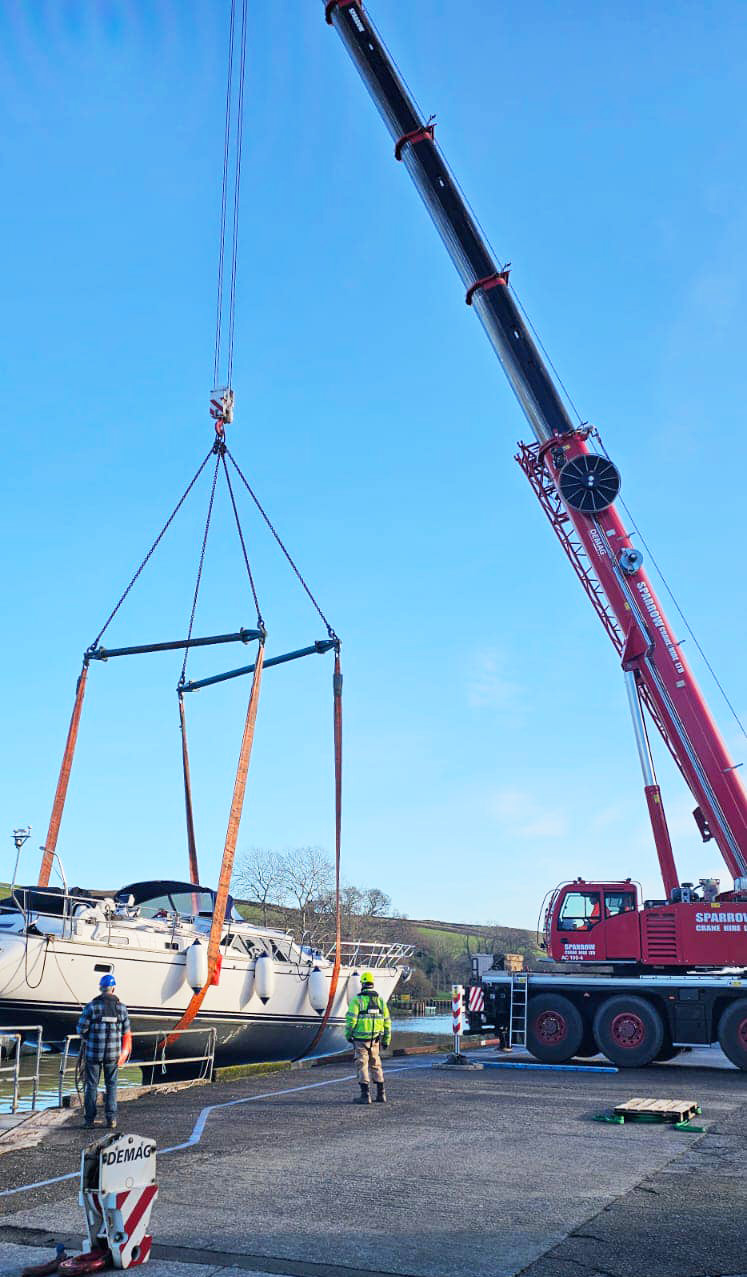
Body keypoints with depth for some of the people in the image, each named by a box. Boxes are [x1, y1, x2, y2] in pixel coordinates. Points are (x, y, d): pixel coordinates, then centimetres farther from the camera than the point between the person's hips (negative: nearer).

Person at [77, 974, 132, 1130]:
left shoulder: (92, 1006, -10)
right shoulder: (121, 1007, -3)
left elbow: (81, 1028, -7)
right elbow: (126, 1032, 3)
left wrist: (86, 1038, 15)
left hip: (93, 1052, -1)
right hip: (113, 1053, 1)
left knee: (92, 1085, 12)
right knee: (111, 1085, 12)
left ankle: (90, 1119, 15)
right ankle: (111, 1118, 6)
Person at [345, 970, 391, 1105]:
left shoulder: (357, 1000, -9)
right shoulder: (380, 999, 6)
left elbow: (351, 1019, -14)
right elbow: (387, 1021, 7)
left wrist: (348, 1035, 1)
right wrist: (386, 1040, 14)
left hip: (361, 1038, -5)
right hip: (375, 1038, 5)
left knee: (362, 1065, 1)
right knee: (375, 1064, 16)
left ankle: (365, 1095, -1)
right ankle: (381, 1094, 17)